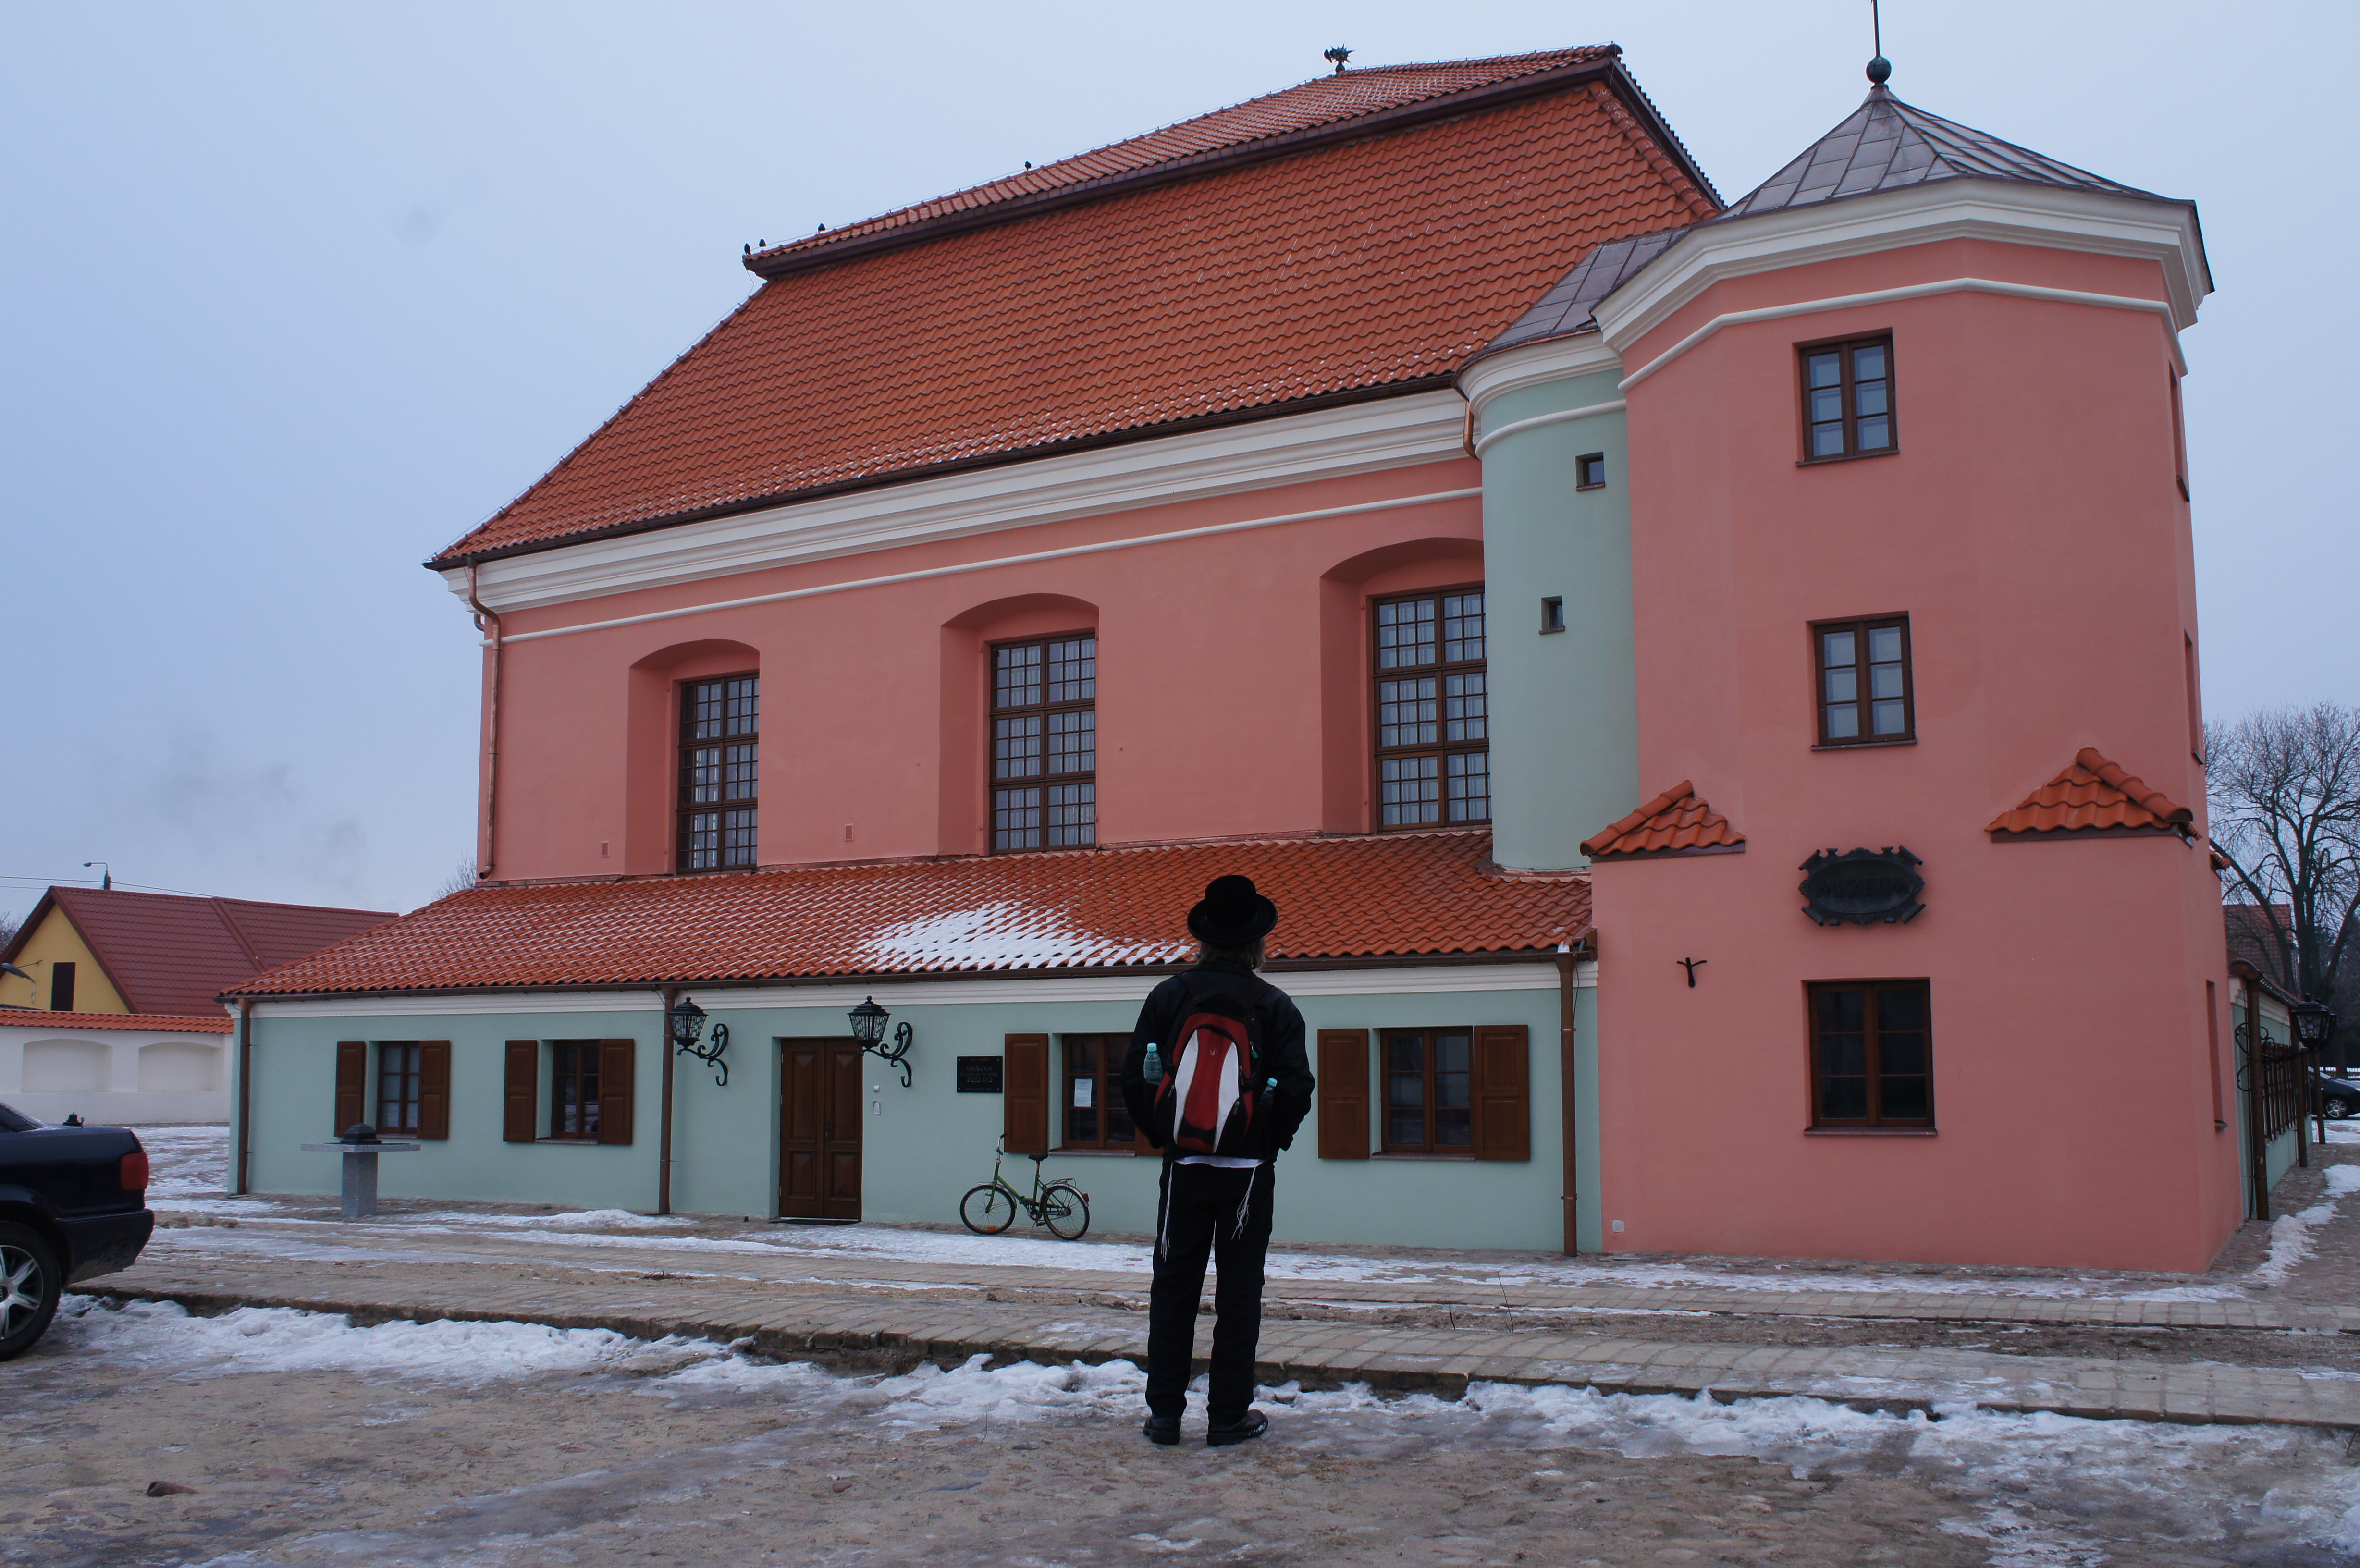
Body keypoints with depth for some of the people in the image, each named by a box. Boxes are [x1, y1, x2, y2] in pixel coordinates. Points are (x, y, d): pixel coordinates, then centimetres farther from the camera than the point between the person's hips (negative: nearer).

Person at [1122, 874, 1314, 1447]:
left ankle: (1164, 1412, 11)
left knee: (1173, 1290, 9)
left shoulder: (1168, 997, 0)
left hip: (1183, 1165, 1)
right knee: (1239, 1292, 5)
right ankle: (1229, 1416, 8)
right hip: (1249, 1171, -1)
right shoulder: (1274, 1006, -3)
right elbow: (1296, 1089, -7)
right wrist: (1272, 1141, 9)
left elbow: (1135, 1080, -1)